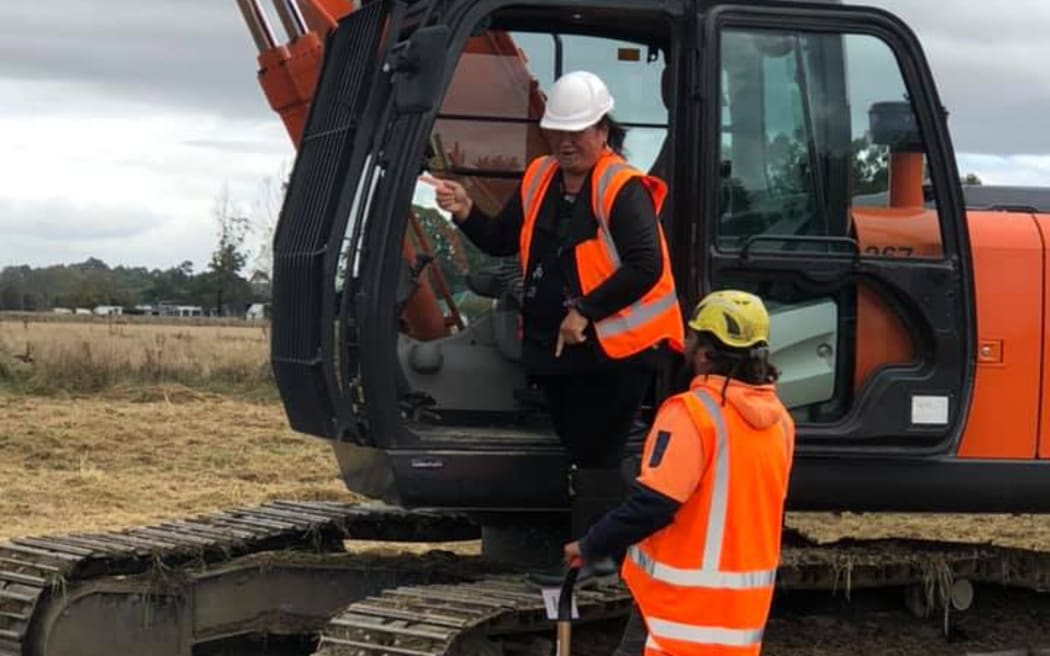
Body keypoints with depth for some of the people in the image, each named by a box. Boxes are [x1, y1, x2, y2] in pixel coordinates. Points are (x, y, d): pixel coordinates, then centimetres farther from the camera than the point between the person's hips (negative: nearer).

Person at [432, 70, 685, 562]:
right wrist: (466, 213, -3)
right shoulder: (539, 178, 9)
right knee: (579, 454, 15)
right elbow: (502, 242, 16)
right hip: (554, 346, 8)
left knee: (594, 457, -7)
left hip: (616, 348, -8)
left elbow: (647, 266, -23)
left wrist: (585, 312, -22)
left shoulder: (623, 189, -14)